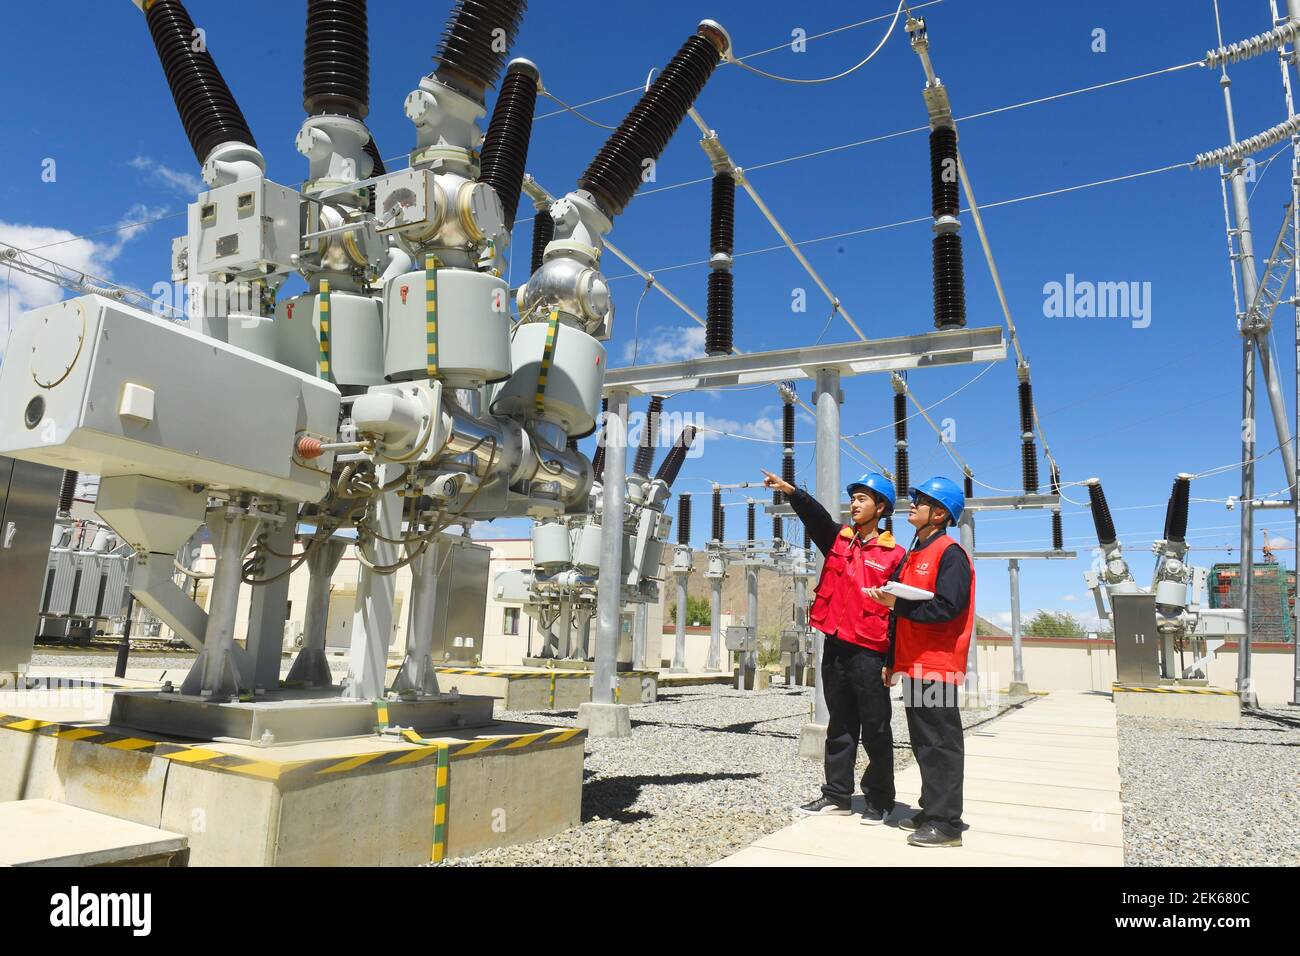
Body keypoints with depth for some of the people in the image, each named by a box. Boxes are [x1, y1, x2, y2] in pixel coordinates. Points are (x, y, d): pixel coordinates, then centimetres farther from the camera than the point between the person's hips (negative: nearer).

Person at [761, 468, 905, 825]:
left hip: (870, 653, -5)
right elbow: (815, 515, -8)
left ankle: (879, 800, 19)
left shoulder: (894, 555, -2)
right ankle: (837, 795, 22)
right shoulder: (838, 539, 10)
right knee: (840, 727, 13)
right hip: (835, 648, 5)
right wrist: (788, 490, -27)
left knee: (875, 730, 5)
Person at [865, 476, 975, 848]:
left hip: (936, 666, -9)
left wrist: (898, 604, -19)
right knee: (924, 744, 15)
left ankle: (946, 823, 3)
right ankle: (931, 811, 24)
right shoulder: (914, 555, 19)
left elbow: (947, 608, -21)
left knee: (940, 744, -4)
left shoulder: (950, 553, -9)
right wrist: (893, 659, 16)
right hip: (914, 665, 9)